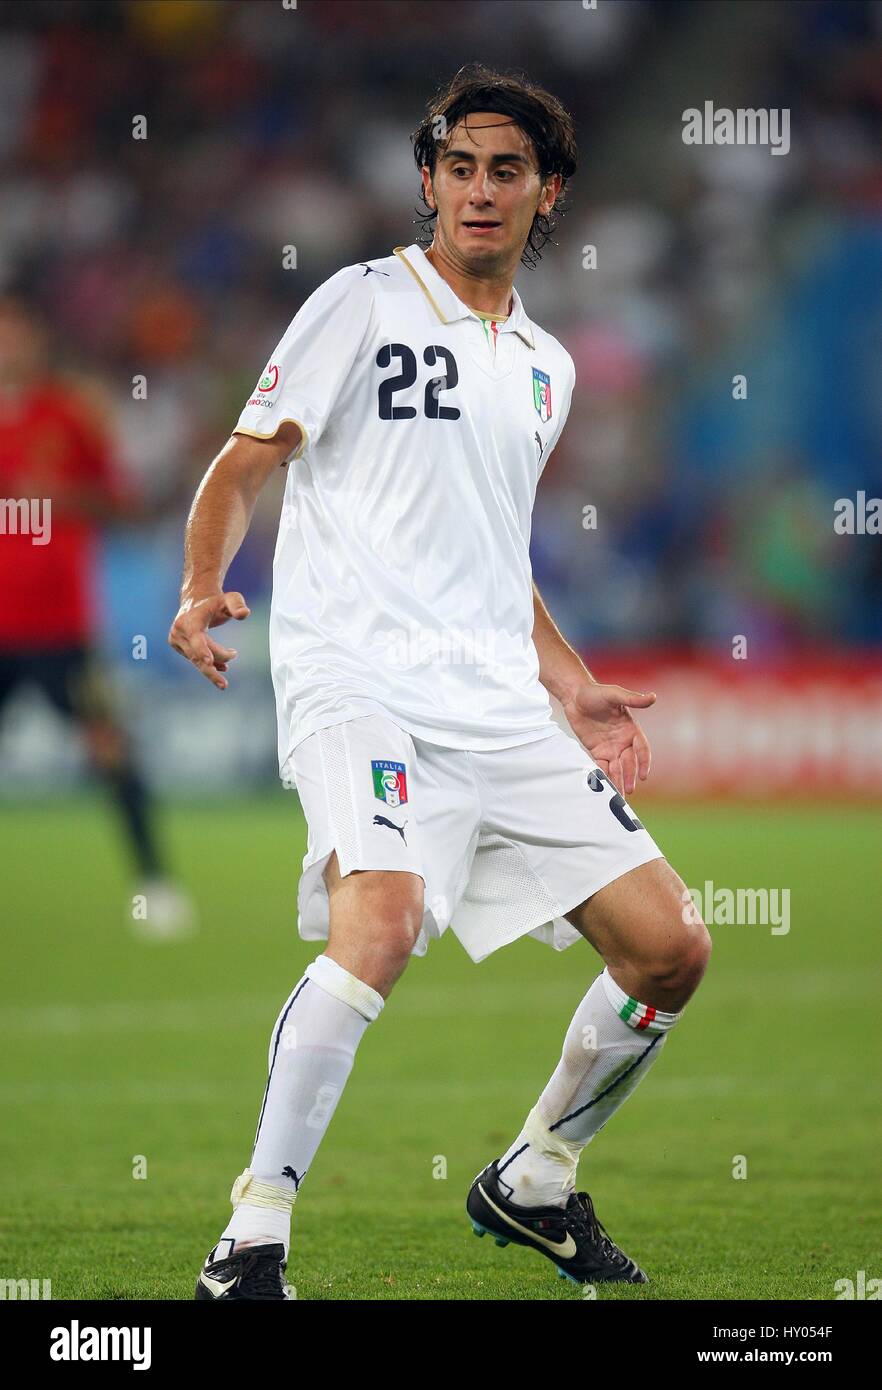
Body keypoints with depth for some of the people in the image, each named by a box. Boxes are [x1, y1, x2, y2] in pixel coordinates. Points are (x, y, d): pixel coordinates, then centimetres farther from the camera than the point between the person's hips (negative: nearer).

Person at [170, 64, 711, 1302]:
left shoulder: (546, 365, 20)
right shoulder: (364, 304, 1)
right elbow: (244, 465, -1)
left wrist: (573, 688, 24)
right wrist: (203, 586, -19)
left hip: (501, 707, 7)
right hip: (360, 682, -7)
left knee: (670, 947, 2)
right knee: (381, 923, -32)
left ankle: (533, 1182, 25)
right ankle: (251, 1244, -25)